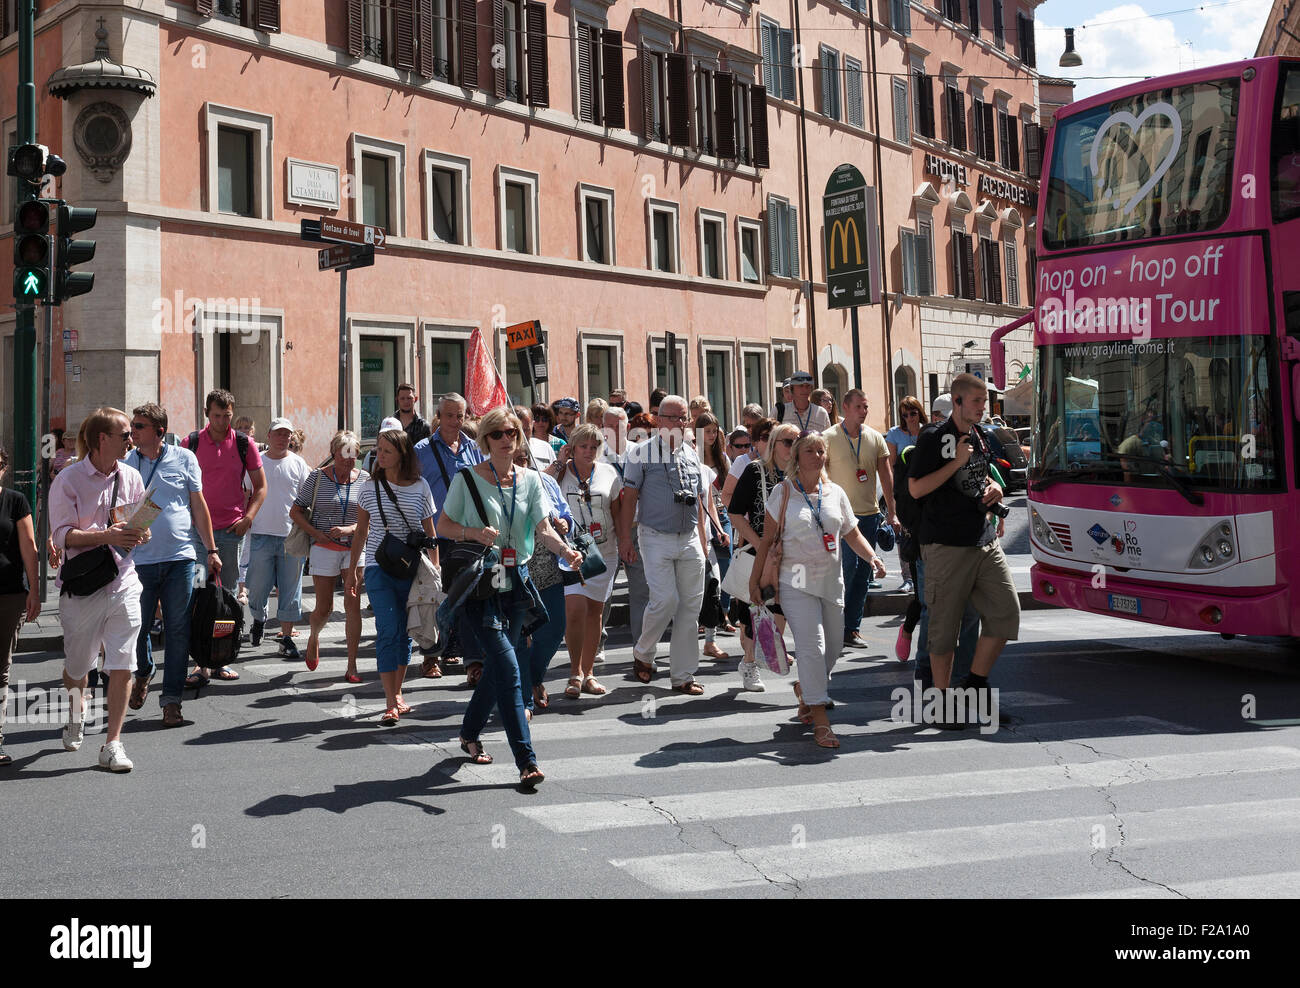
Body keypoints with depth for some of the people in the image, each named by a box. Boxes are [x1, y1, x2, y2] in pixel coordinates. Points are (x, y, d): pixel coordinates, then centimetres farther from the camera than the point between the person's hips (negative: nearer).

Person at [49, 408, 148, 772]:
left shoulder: (131, 476, 9)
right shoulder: (68, 480, -5)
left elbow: (145, 528, 15)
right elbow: (63, 535, -12)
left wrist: (139, 535, -7)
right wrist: (107, 535, -23)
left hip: (123, 582, 2)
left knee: (122, 665, -6)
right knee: (77, 665, 13)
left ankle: (112, 744, 3)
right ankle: (76, 714, 45)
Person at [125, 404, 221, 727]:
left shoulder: (184, 459, 4)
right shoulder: (124, 463, 6)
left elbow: (198, 506, 9)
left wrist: (211, 549, 7)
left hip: (180, 557, -1)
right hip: (139, 558, 1)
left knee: (178, 631, 0)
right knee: (135, 627, 5)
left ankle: (171, 699, 8)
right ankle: (144, 672, 35)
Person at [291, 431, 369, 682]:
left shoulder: (365, 479, 3)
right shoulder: (317, 477, -1)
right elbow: (295, 511, 4)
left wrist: (350, 529, -14)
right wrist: (316, 533, -8)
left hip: (355, 548, 1)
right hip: (324, 548, 0)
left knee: (353, 606, -8)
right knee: (324, 609, 4)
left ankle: (352, 667, -2)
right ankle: (314, 637, 40)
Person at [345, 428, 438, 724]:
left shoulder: (420, 487, 3)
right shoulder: (369, 488, 3)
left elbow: (429, 533, 9)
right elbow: (361, 532, 11)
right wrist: (351, 571, 10)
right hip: (379, 569, -1)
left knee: (404, 632, 8)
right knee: (388, 631, -10)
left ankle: (397, 695, 21)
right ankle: (391, 703, -10)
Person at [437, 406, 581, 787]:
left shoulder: (530, 480, 8)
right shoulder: (468, 478, -2)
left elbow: (543, 529, -1)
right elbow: (442, 526, 2)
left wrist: (565, 550, -21)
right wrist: (474, 533, -17)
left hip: (516, 584, 5)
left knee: (496, 666, 13)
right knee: (508, 667, -14)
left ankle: (470, 733, 38)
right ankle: (526, 761, -14)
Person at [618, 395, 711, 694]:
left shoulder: (691, 455, 13)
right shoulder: (643, 453, -1)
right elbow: (629, 497, -4)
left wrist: (702, 538, 16)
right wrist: (625, 539, -10)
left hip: (689, 539, 5)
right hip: (656, 538, -5)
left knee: (691, 606, 3)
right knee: (665, 600, -15)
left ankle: (683, 675, 12)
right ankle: (642, 652, 13)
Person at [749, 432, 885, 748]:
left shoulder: (835, 492, 10)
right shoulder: (784, 492, -1)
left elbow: (853, 534, 14)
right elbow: (767, 540, 1)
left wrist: (872, 557, -4)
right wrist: (755, 579, -2)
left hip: (831, 579, 5)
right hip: (796, 581, -5)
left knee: (832, 649, 9)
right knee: (812, 646, -16)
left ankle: (804, 689, 39)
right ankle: (820, 721, -13)